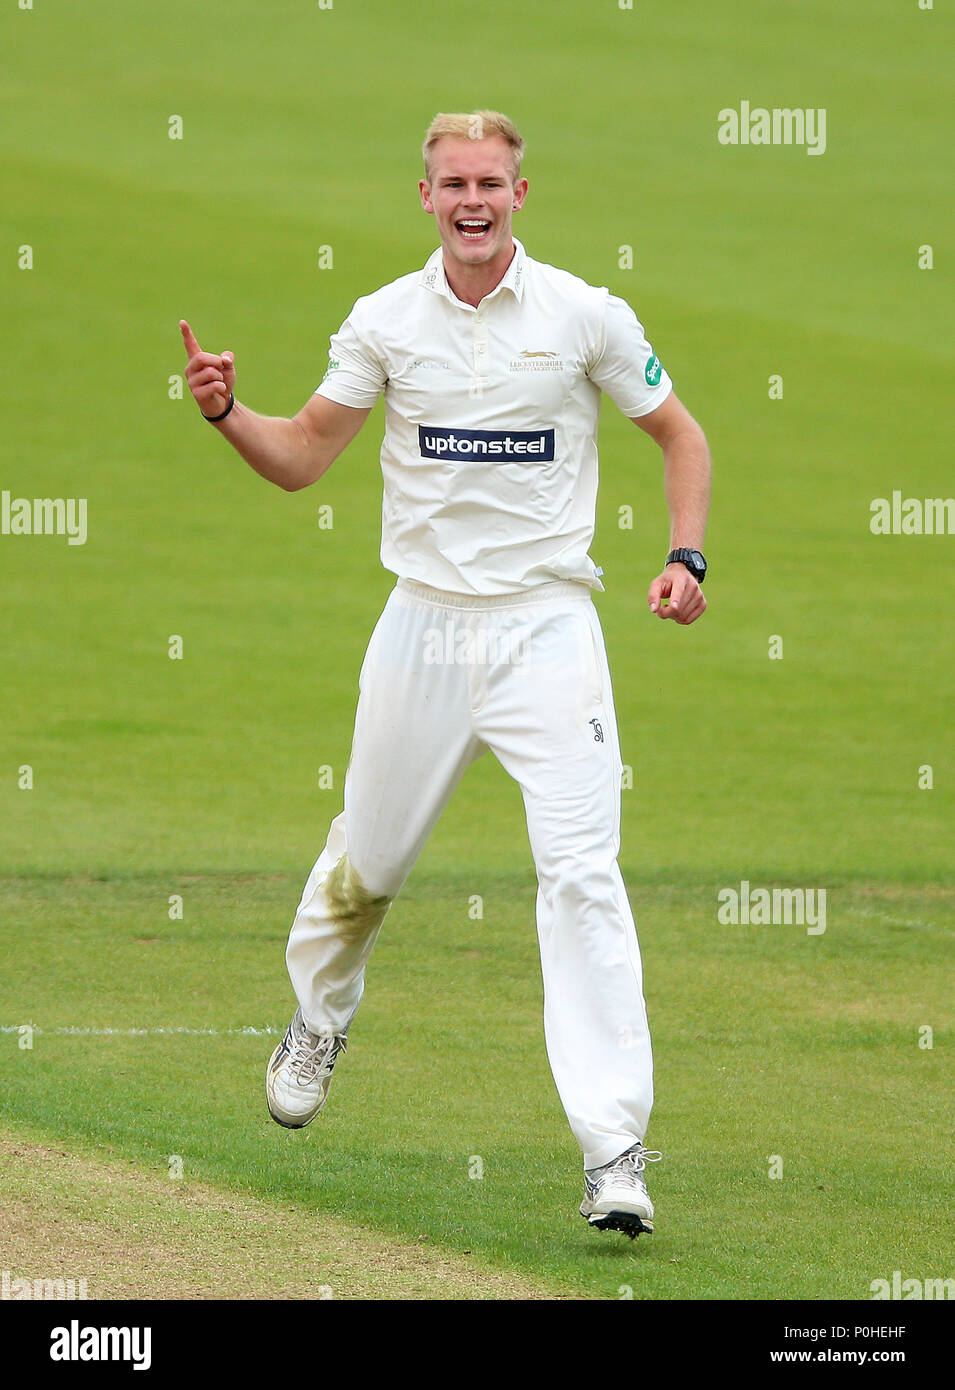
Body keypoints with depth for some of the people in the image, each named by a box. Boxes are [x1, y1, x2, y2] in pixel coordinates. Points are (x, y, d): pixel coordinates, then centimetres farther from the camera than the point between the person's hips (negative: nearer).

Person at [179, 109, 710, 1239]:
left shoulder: (586, 316, -3)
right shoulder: (384, 322, 2)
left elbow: (679, 434, 8)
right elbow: (302, 458, 6)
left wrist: (685, 559, -6)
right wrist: (226, 412, -13)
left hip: (548, 628, -2)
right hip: (423, 628, 2)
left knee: (581, 873, -15)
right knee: (365, 858, 13)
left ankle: (615, 1153, -18)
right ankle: (319, 1020, 47)